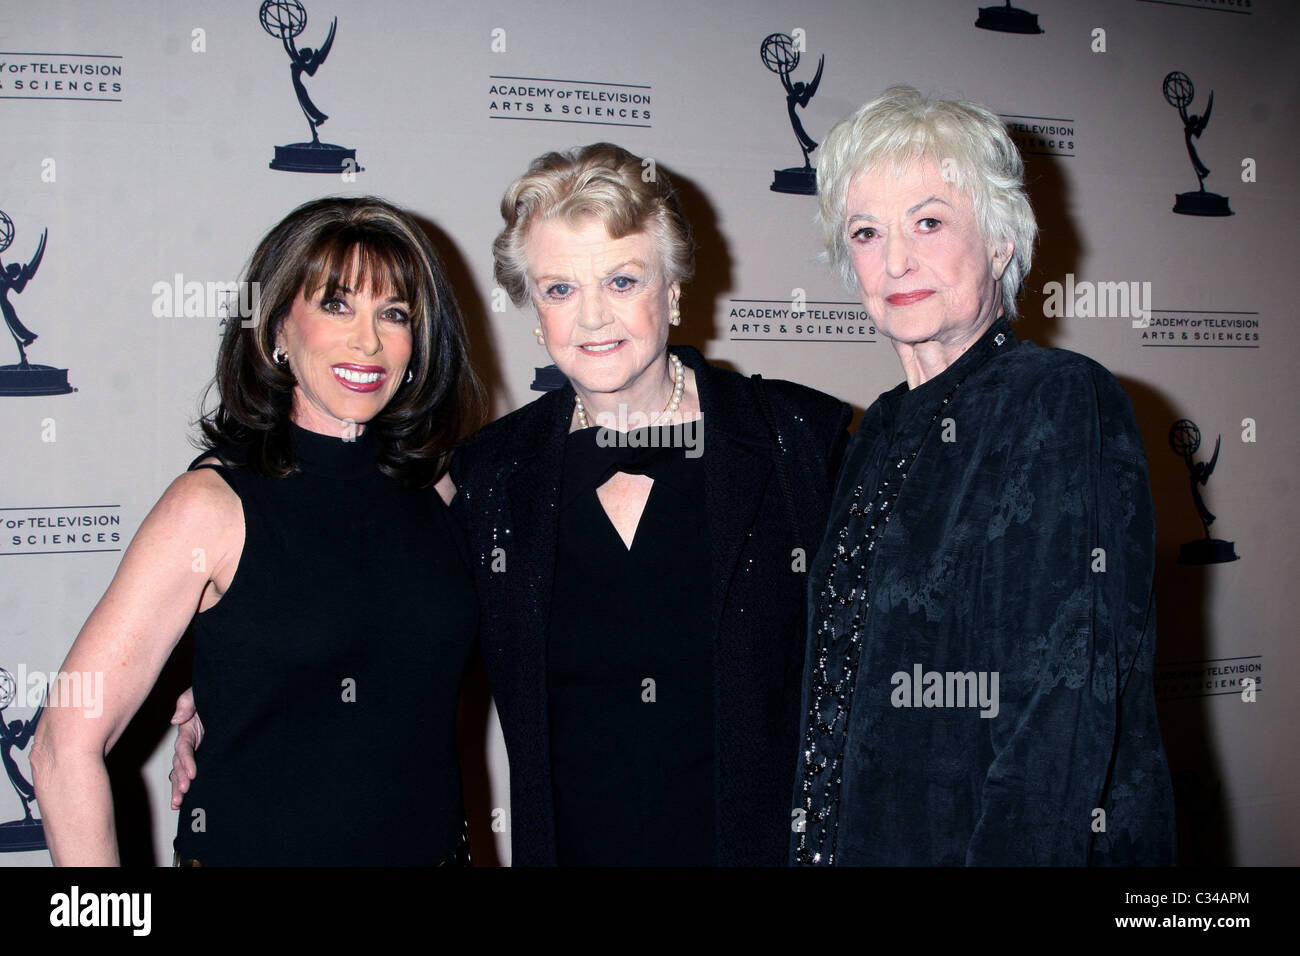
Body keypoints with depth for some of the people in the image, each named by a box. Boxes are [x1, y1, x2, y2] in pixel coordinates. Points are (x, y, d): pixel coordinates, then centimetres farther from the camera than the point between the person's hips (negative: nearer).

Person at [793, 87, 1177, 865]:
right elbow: (844, 680, 11)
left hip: (1013, 842, -7)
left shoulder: (1065, 401, -14)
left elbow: (1064, 707, -21)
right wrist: (820, 843, 6)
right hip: (871, 839, 7)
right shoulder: (886, 430, 7)